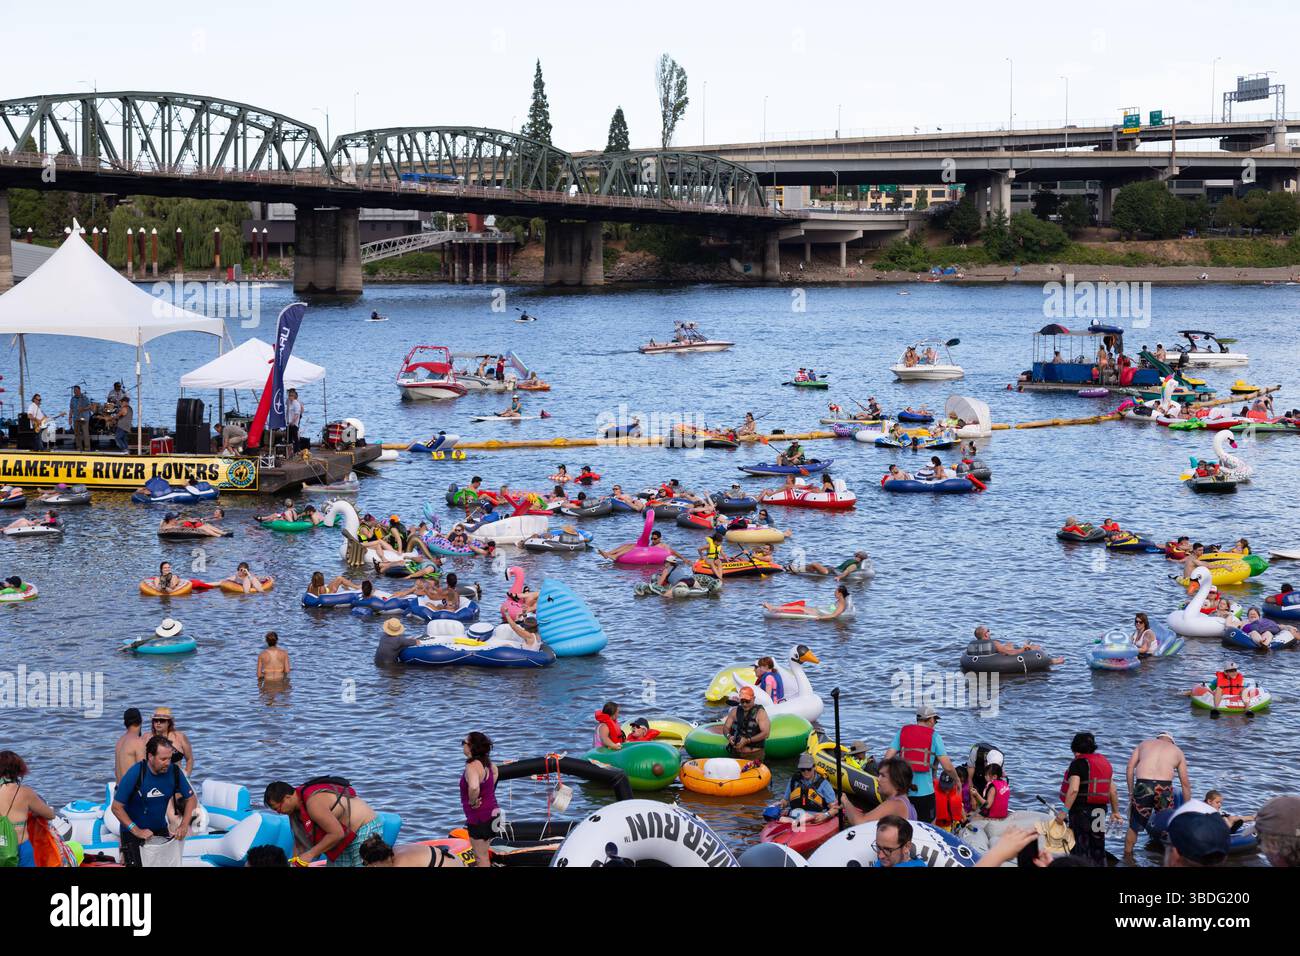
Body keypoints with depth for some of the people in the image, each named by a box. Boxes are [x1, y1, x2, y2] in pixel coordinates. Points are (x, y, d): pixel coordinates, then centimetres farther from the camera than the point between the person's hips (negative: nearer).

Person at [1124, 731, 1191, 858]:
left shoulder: (1144, 744, 25)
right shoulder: (1177, 751, 24)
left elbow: (1130, 768, 13)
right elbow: (1185, 783, 23)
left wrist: (1131, 792, 18)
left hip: (1142, 785, 0)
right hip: (1164, 787, 0)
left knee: (1134, 826, 14)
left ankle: (1127, 857, 21)